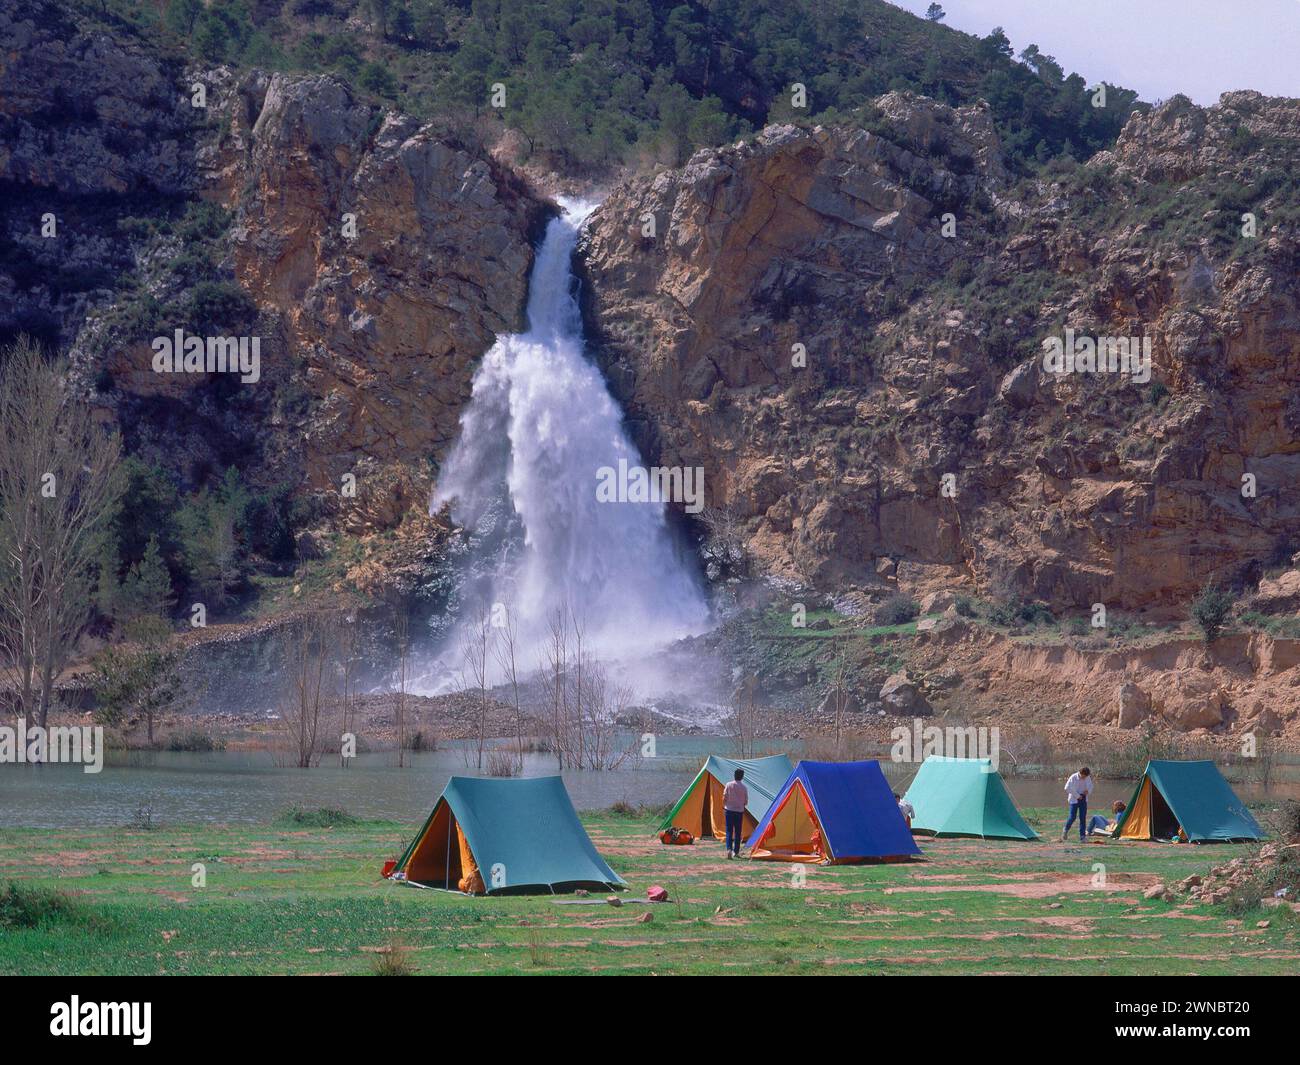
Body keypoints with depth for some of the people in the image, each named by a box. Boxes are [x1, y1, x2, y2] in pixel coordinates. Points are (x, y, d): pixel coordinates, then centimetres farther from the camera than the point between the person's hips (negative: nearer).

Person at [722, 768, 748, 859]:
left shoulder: (728, 785, -4)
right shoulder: (744, 787, -4)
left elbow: (724, 798, -4)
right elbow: (746, 802, 1)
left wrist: (724, 808, 10)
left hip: (729, 810, 0)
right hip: (739, 811, 0)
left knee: (729, 831, 2)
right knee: (738, 832, 9)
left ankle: (729, 849, -17)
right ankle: (736, 852, 12)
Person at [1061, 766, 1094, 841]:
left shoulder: (1088, 778, 2)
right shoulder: (1073, 777, -12)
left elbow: (1090, 786, 16)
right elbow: (1067, 788, -16)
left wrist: (1088, 791, -9)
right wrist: (1077, 796, -16)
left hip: (1083, 799, 4)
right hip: (1074, 799, -4)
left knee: (1083, 818, 0)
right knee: (1072, 817, -7)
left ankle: (1082, 836, 3)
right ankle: (1066, 830, 19)